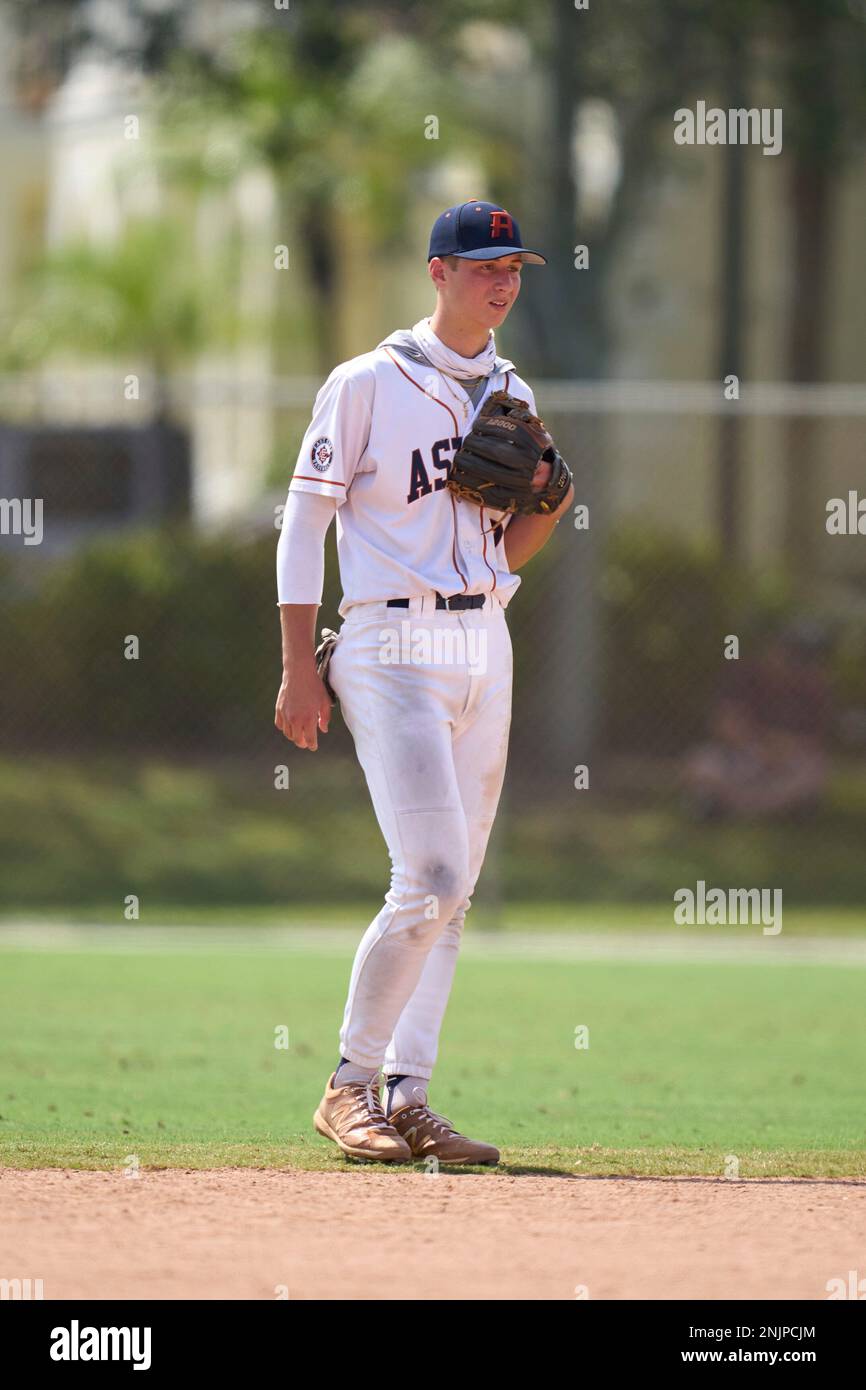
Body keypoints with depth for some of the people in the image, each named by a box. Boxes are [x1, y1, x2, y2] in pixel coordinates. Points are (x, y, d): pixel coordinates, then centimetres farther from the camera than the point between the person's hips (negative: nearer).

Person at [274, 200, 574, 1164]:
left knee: (450, 889, 4)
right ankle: (349, 1086, -4)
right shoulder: (367, 385, -5)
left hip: (485, 647, 7)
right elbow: (304, 521, -5)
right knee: (432, 878, -15)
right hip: (392, 646, -7)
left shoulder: (512, 396, 14)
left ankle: (406, 1097, 5)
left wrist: (548, 505, -3)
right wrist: (299, 672, -11)